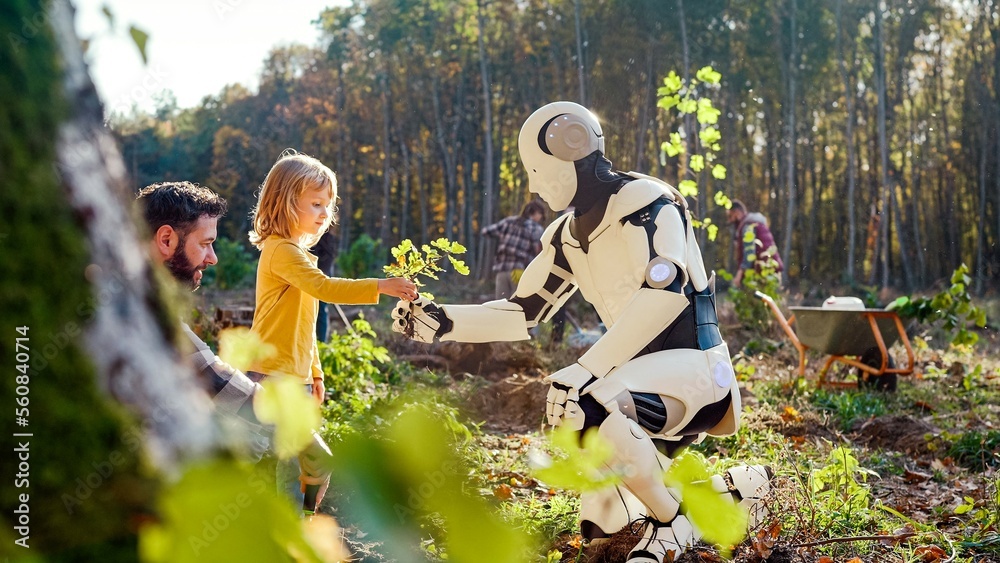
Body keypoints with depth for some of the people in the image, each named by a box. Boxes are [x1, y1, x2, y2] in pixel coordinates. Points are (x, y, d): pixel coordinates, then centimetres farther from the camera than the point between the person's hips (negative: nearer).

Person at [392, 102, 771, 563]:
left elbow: (664, 293, -32)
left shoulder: (645, 202, -16)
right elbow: (522, 314, 15)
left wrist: (583, 371, -37)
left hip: (693, 365, -9)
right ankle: (732, 489, 24)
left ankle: (670, 524, -12)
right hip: (645, 371, 9)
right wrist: (442, 322, 2)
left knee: (587, 404, -36)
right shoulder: (569, 237, 9)